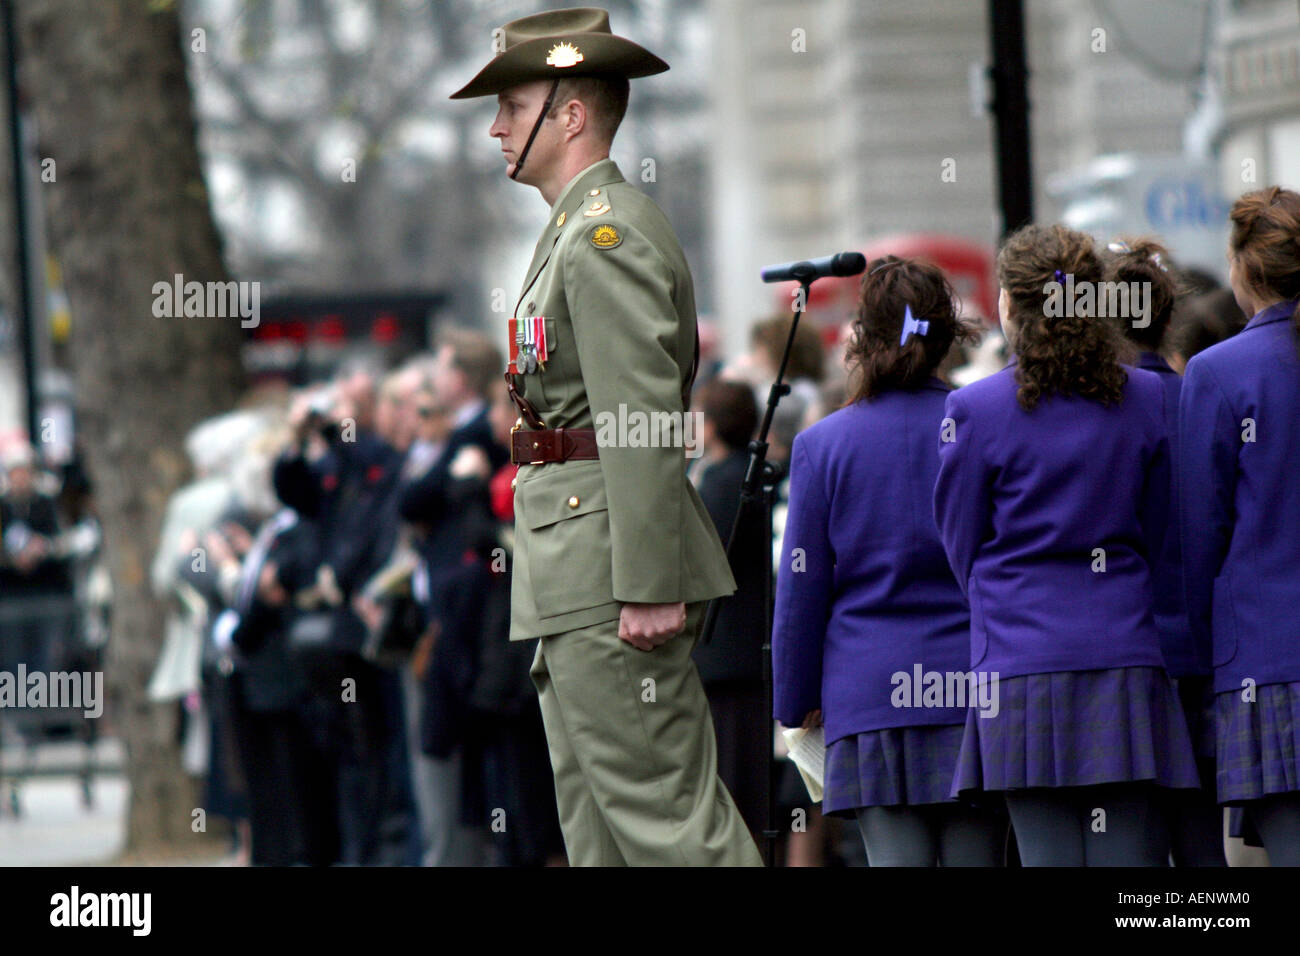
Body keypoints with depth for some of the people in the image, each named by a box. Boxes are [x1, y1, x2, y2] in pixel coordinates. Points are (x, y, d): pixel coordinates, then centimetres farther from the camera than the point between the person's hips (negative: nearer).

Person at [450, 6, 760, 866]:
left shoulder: (608, 235, -13)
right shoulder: (579, 231, 20)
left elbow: (646, 424, -20)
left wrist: (649, 588, -24)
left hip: (608, 564, -11)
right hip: (578, 572, 11)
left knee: (662, 807, -10)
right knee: (593, 817, 11)